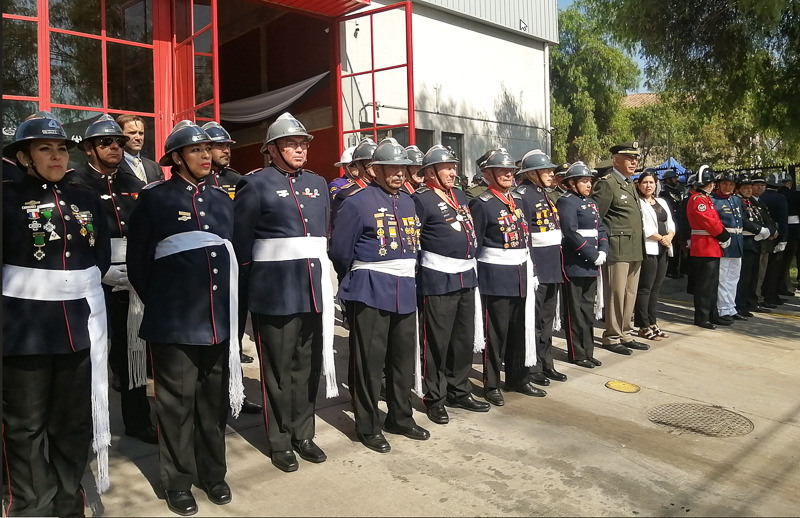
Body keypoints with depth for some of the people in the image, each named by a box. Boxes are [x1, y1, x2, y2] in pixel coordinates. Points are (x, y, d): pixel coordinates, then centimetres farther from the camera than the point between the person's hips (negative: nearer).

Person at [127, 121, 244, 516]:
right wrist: (159, 304, 5)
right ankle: (178, 482, 24)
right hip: (174, 322, -4)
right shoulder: (154, 199, -2)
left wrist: (229, 304, 13)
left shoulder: (221, 199, 12)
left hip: (220, 320, 4)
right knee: (177, 402, 7)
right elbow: (138, 262, 1)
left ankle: (213, 473, 30)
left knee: (215, 399, 13)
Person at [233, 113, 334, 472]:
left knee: (309, 365, 12)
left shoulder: (318, 184, 15)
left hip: (315, 290, 5)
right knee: (278, 368, 5)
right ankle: (280, 441, 20)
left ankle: (303, 434, 27)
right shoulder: (255, 184, -2)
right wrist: (251, 288, -4)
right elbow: (241, 241, -4)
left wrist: (323, 278, 15)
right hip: (275, 293, -5)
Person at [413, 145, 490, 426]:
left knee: (465, 339, 14)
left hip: (466, 276, 8)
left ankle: (460, 391, 29)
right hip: (438, 279, -8)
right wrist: (423, 266, -11)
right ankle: (435, 399, 15)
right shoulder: (421, 199, -9)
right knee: (438, 342, 2)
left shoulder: (460, 195, 16)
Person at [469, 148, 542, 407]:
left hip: (521, 274, 7)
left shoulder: (519, 200, 13)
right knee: (496, 332, 1)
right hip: (496, 277, -7)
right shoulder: (481, 204, -9)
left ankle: (518, 378, 30)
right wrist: (474, 278, -12)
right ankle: (492, 385, 15)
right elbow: (474, 244, -10)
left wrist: (531, 271, 15)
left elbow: (526, 238, 17)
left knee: (521, 329, 14)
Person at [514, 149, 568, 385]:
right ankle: (532, 368, 12)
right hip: (537, 267, -9)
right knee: (533, 320, 1)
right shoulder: (523, 195, -13)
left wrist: (558, 266, 18)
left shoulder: (544, 194, 16)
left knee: (547, 319, 15)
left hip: (552, 267, 9)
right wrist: (530, 268, -21)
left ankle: (546, 364, 26)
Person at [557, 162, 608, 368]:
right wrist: (593, 255, -17)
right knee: (575, 311, 1)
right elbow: (571, 233, -19)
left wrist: (603, 252, -2)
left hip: (591, 265, 9)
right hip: (574, 265, -8)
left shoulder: (591, 202, 17)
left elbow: (600, 229, 15)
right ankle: (576, 354, 10)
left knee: (588, 309, 13)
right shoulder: (566, 202, -10)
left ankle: (588, 352, 22)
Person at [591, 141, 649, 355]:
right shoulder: (606, 183, -10)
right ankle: (612, 338, 9)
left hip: (635, 249, 9)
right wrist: (608, 240, -13)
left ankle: (625, 335, 23)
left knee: (630, 294, 13)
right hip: (617, 248, -9)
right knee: (615, 294, -2)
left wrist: (640, 245, 18)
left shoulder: (630, 185, 19)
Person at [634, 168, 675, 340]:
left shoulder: (662, 202, 18)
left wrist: (669, 236, -4)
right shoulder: (638, 203, -5)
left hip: (663, 249, 7)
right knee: (645, 288, -6)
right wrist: (661, 238, -9)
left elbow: (670, 224, 15)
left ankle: (652, 323, 17)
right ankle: (643, 326, -1)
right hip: (648, 249, -7)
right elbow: (642, 227, -14)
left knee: (656, 288, 10)